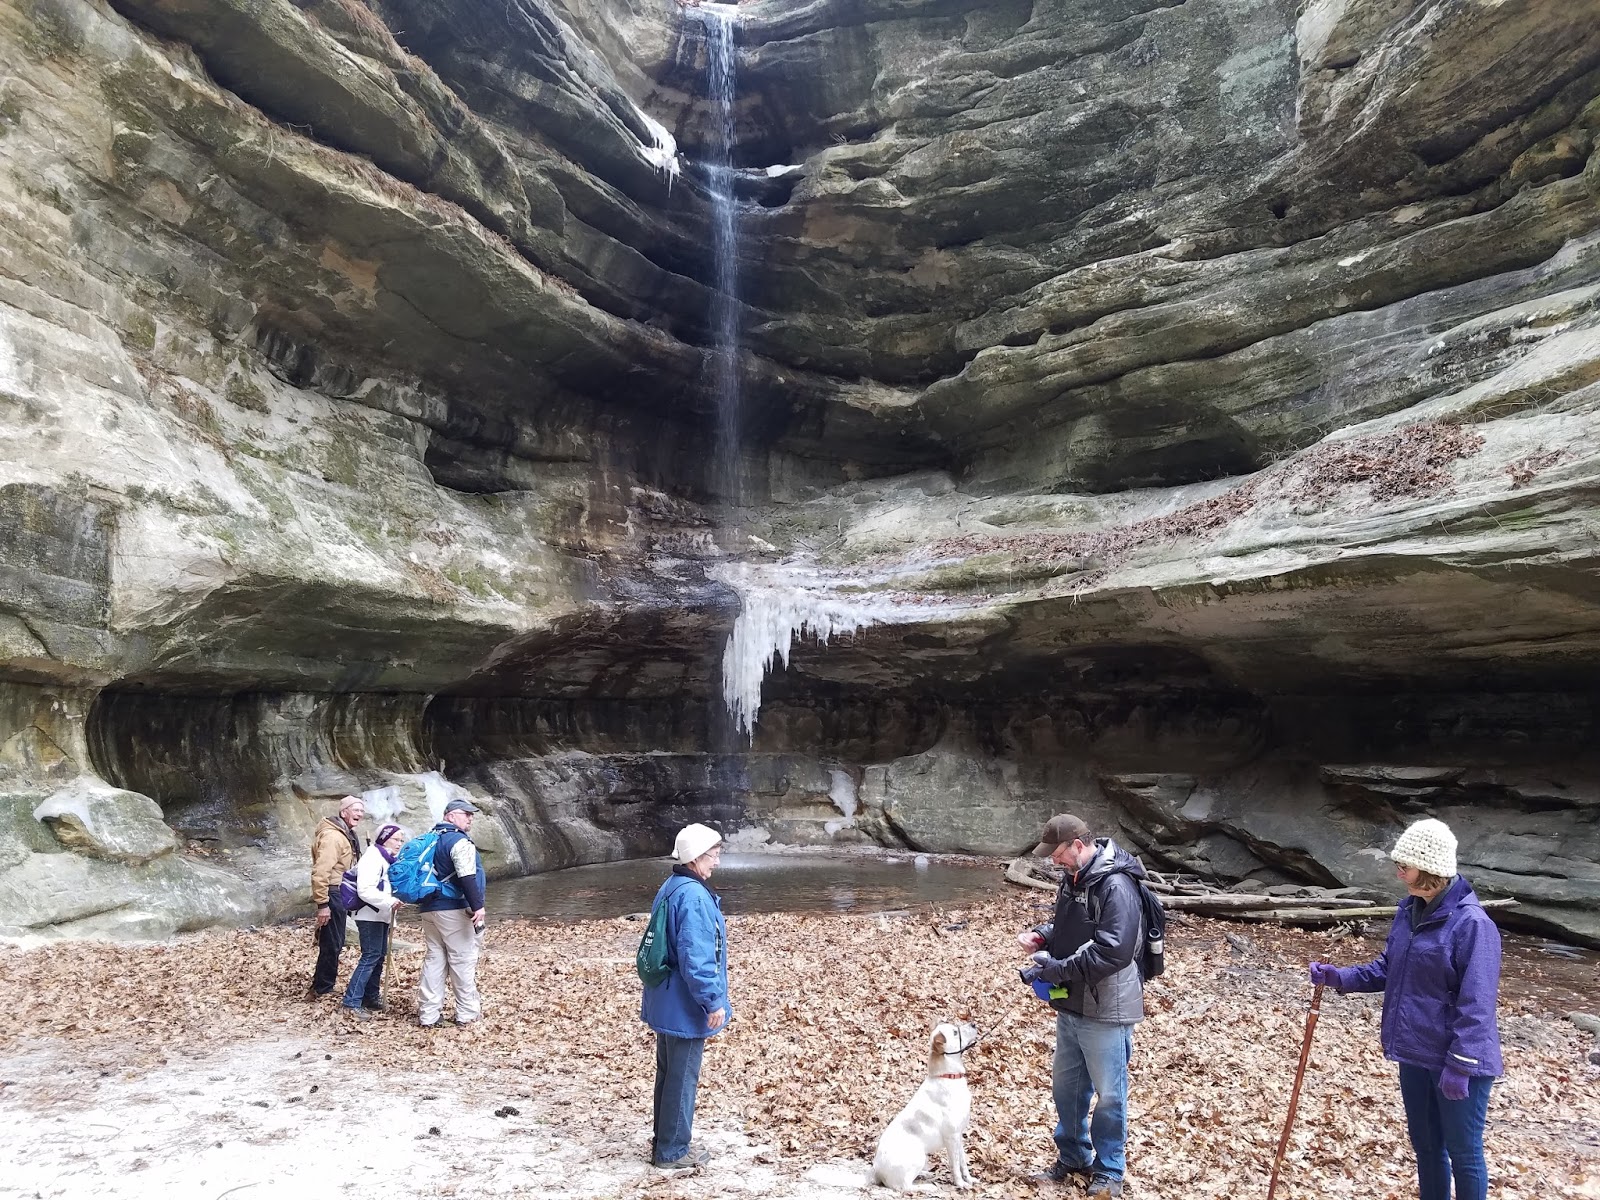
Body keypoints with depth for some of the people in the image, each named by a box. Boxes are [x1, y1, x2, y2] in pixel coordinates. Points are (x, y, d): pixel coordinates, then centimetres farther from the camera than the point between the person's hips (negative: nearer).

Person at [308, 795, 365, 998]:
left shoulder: (346, 834, 14)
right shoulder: (332, 836, -20)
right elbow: (320, 871, -26)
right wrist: (322, 904, -27)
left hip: (340, 893, 11)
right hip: (333, 893, -11)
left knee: (333, 942, 19)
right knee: (332, 944, -3)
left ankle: (322, 985, 32)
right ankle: (321, 991, 7)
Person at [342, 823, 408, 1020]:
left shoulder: (389, 860, 16)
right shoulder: (372, 858, -14)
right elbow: (365, 890, -24)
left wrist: (398, 899, 10)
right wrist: (389, 902, -31)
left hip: (382, 916, 10)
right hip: (370, 916, -10)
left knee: (379, 956, 12)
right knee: (370, 956, -13)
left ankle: (371, 997, 21)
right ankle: (352, 1002, -10)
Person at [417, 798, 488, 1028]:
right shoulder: (459, 841, -13)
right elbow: (467, 877, -23)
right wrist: (478, 905, -23)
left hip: (429, 909, 9)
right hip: (453, 910, -9)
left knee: (434, 958, 11)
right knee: (463, 960, 0)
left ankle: (428, 1015, 11)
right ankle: (467, 1012, 7)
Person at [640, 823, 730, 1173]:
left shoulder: (670, 888, 6)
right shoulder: (694, 897, -25)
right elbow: (697, 958, -27)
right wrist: (713, 1001, -19)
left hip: (667, 1002, 10)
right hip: (686, 1007, -10)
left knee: (668, 1073, 20)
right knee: (683, 1079, 4)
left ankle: (664, 1141, 33)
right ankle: (672, 1152, 16)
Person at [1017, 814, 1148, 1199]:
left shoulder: (1116, 885, -23)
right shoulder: (1074, 877, 5)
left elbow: (1112, 951, -30)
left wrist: (1055, 969, -25)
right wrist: (1043, 935, 0)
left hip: (1106, 1011, -9)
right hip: (1071, 1005, 9)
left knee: (1109, 1095, 9)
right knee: (1066, 1086, 19)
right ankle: (1072, 1156, 37)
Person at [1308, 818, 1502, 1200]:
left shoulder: (1472, 923, -21)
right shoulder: (1408, 911, 3)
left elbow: (1475, 1005, -21)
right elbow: (1387, 970, 12)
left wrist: (1459, 1065, -21)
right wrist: (1339, 976, -2)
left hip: (1458, 1059, -7)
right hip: (1415, 1053, 7)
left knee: (1463, 1153, 10)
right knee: (1425, 1145, 20)